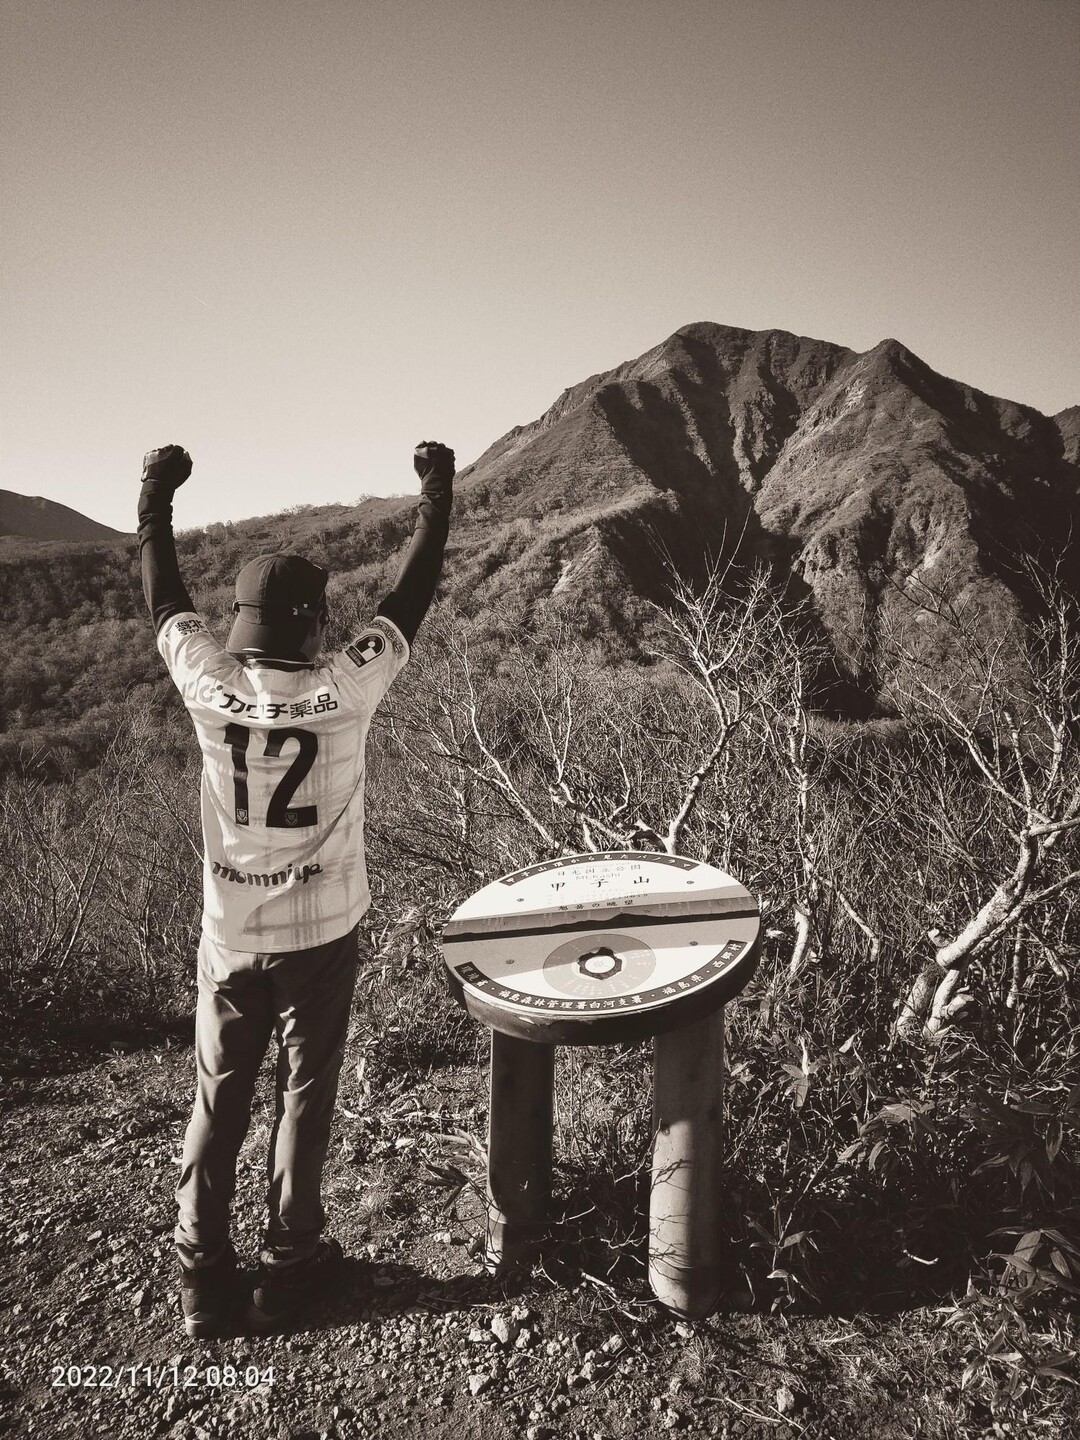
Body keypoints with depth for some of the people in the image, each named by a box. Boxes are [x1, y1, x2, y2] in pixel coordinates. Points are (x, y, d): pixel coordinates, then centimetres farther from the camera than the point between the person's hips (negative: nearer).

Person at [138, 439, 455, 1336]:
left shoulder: (210, 689, -12)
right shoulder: (345, 691, -17)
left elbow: (166, 603, 5)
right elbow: (412, 599, -6)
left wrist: (157, 503, 18)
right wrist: (438, 498, 6)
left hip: (230, 938, 2)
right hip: (321, 935, -2)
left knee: (219, 1102, 17)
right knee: (304, 1097, 14)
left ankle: (205, 1278, 27)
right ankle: (289, 1265, 27)